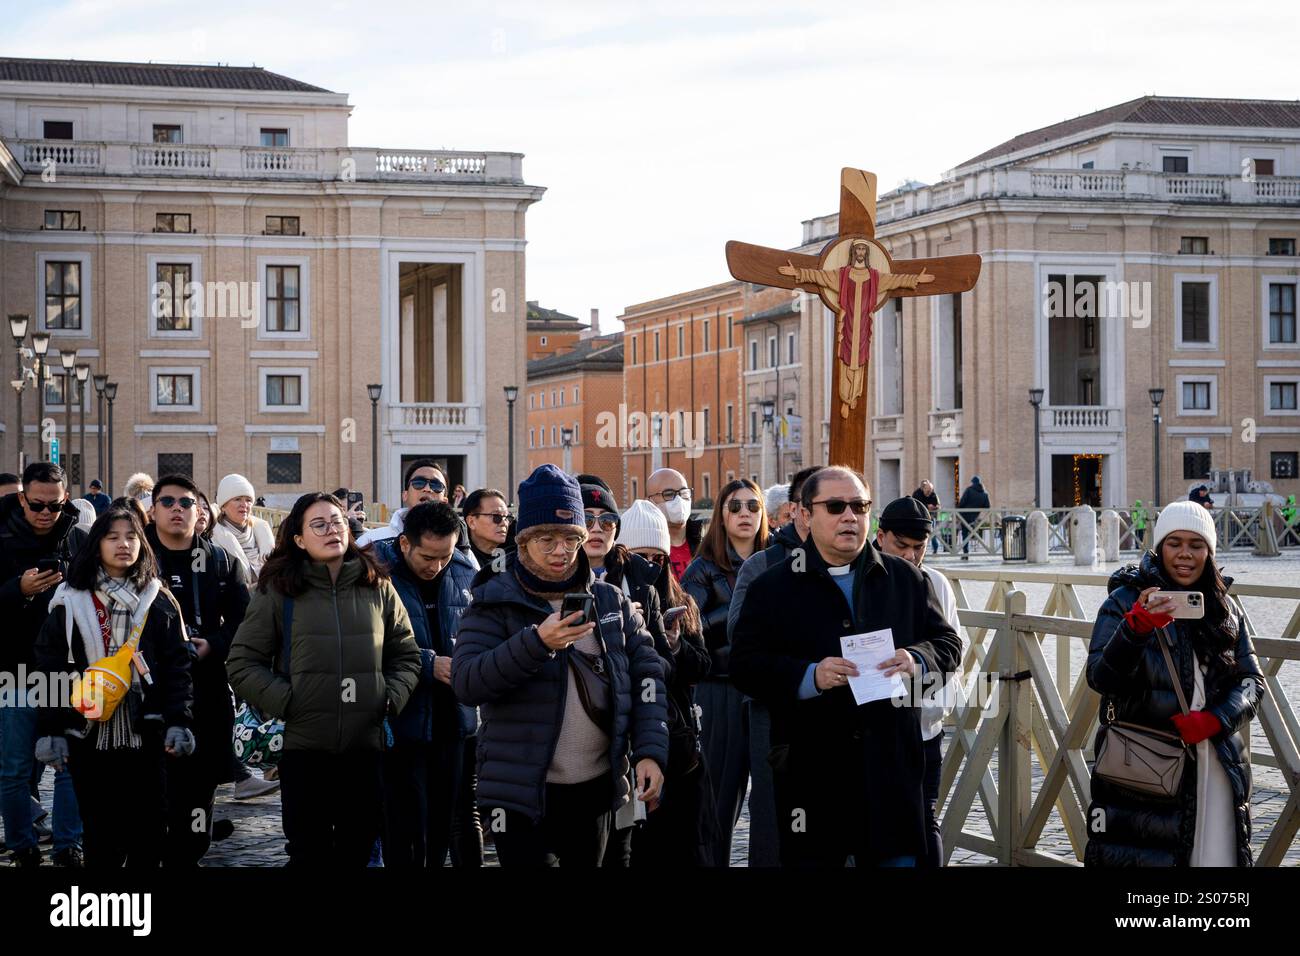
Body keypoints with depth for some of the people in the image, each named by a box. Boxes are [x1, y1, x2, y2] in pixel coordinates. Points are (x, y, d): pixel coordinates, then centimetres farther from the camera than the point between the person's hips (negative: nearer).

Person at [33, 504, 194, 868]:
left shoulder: (159, 601, 7)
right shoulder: (70, 601, 3)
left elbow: (177, 666, 4)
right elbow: (50, 669, 1)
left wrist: (179, 722, -6)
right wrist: (51, 731, -6)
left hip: (145, 734, 1)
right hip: (89, 736, -1)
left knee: (149, 835, 3)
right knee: (101, 837, 4)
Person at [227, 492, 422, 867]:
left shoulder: (378, 588, 8)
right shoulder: (277, 591, 0)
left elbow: (406, 655, 16)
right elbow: (242, 664, 0)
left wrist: (392, 697, 0)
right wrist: (285, 702, -10)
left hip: (365, 747, 3)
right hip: (304, 748, -2)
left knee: (357, 853, 10)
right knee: (310, 854, 2)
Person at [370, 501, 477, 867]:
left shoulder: (465, 573, 2)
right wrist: (428, 665, -20)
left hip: (450, 720, 5)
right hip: (401, 723, -5)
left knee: (441, 827, 15)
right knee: (406, 836, -3)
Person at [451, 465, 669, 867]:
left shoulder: (611, 601, 8)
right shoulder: (494, 603, -4)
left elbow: (647, 675, 8)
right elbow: (465, 683, -16)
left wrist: (650, 752, -5)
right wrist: (536, 643, -28)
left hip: (596, 788, 4)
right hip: (522, 791, -4)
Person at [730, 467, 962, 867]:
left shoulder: (905, 579, 12)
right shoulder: (773, 587, 4)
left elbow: (947, 643, 13)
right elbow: (745, 664, -3)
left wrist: (919, 660, -10)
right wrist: (808, 677, -18)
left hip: (890, 762, 2)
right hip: (811, 770, -2)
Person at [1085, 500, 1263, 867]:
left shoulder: (1226, 611, 12)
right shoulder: (1126, 602, -1)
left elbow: (1252, 680, 10)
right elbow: (1101, 678, -12)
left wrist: (1213, 719, -9)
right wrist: (1136, 628, -29)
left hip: (1216, 766, 4)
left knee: (1215, 853, 0)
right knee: (1143, 852, -9)